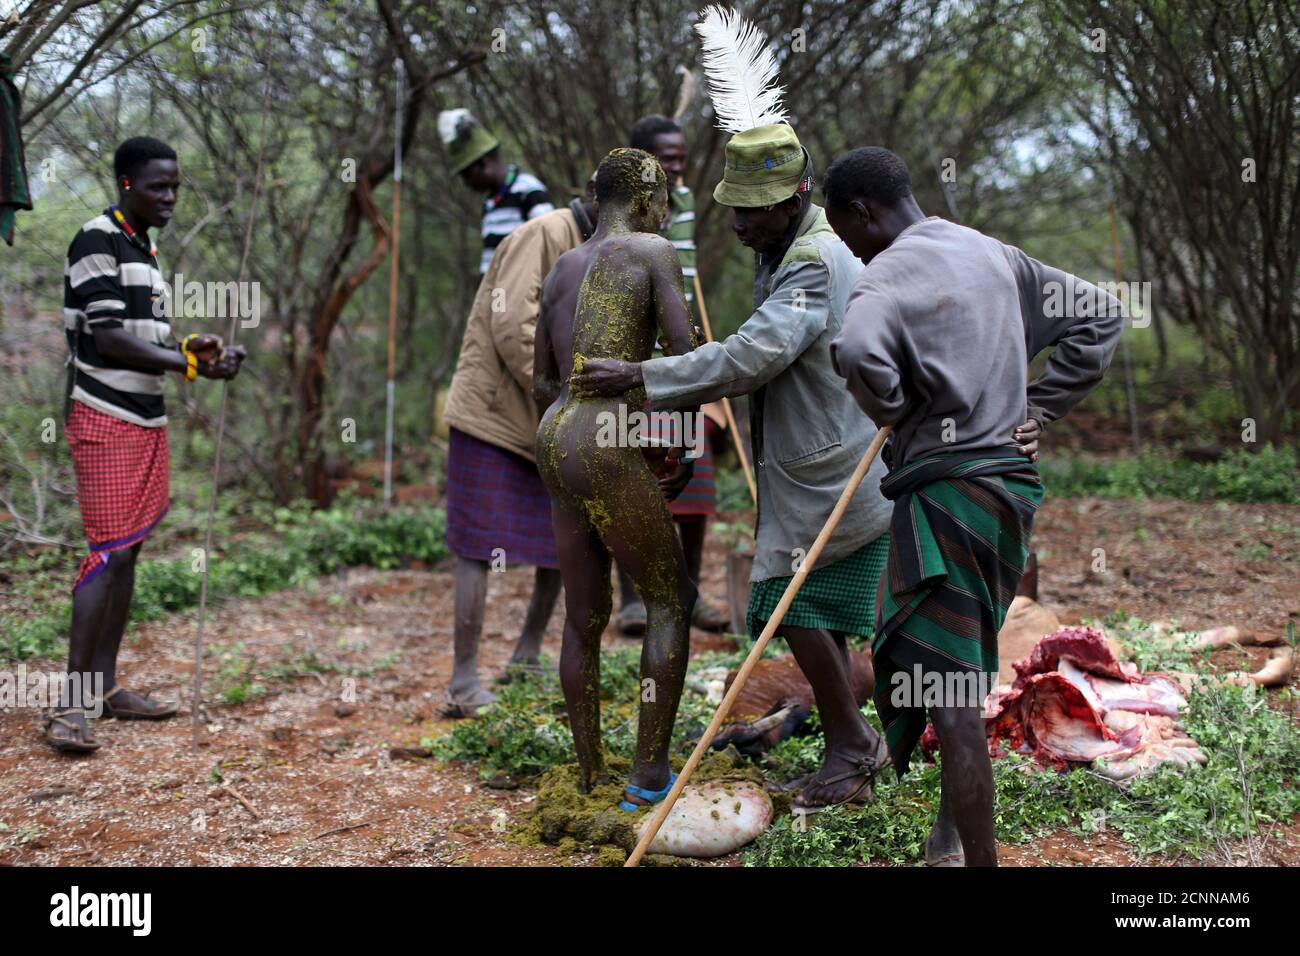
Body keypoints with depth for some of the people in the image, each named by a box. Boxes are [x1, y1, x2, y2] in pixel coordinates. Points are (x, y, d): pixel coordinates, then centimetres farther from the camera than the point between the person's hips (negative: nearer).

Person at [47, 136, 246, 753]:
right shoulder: (97, 241, -11)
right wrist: (191, 364, -23)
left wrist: (189, 349, -1)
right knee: (108, 552, -12)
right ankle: (71, 705, -9)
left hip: (145, 418, 9)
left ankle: (106, 685, 16)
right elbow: (108, 339, -18)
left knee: (127, 552, 9)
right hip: (106, 420, -9)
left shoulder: (144, 248, 17)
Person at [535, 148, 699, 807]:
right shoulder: (653, 252, -3)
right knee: (671, 601, 8)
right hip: (609, 456, -7)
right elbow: (689, 360, -10)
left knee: (584, 619, 15)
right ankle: (649, 773, 9)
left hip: (555, 445, 7)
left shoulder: (561, 272, 19)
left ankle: (590, 778, 24)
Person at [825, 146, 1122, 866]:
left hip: (944, 490, -9)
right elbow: (1098, 315, 20)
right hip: (1011, 480, 9)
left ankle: (980, 857, -6)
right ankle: (952, 834, 33)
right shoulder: (994, 255, 13)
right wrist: (1040, 404, 15)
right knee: (962, 676, 22)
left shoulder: (890, 270, -12)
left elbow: (858, 350, -33)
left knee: (949, 697, -7)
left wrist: (893, 412, -13)